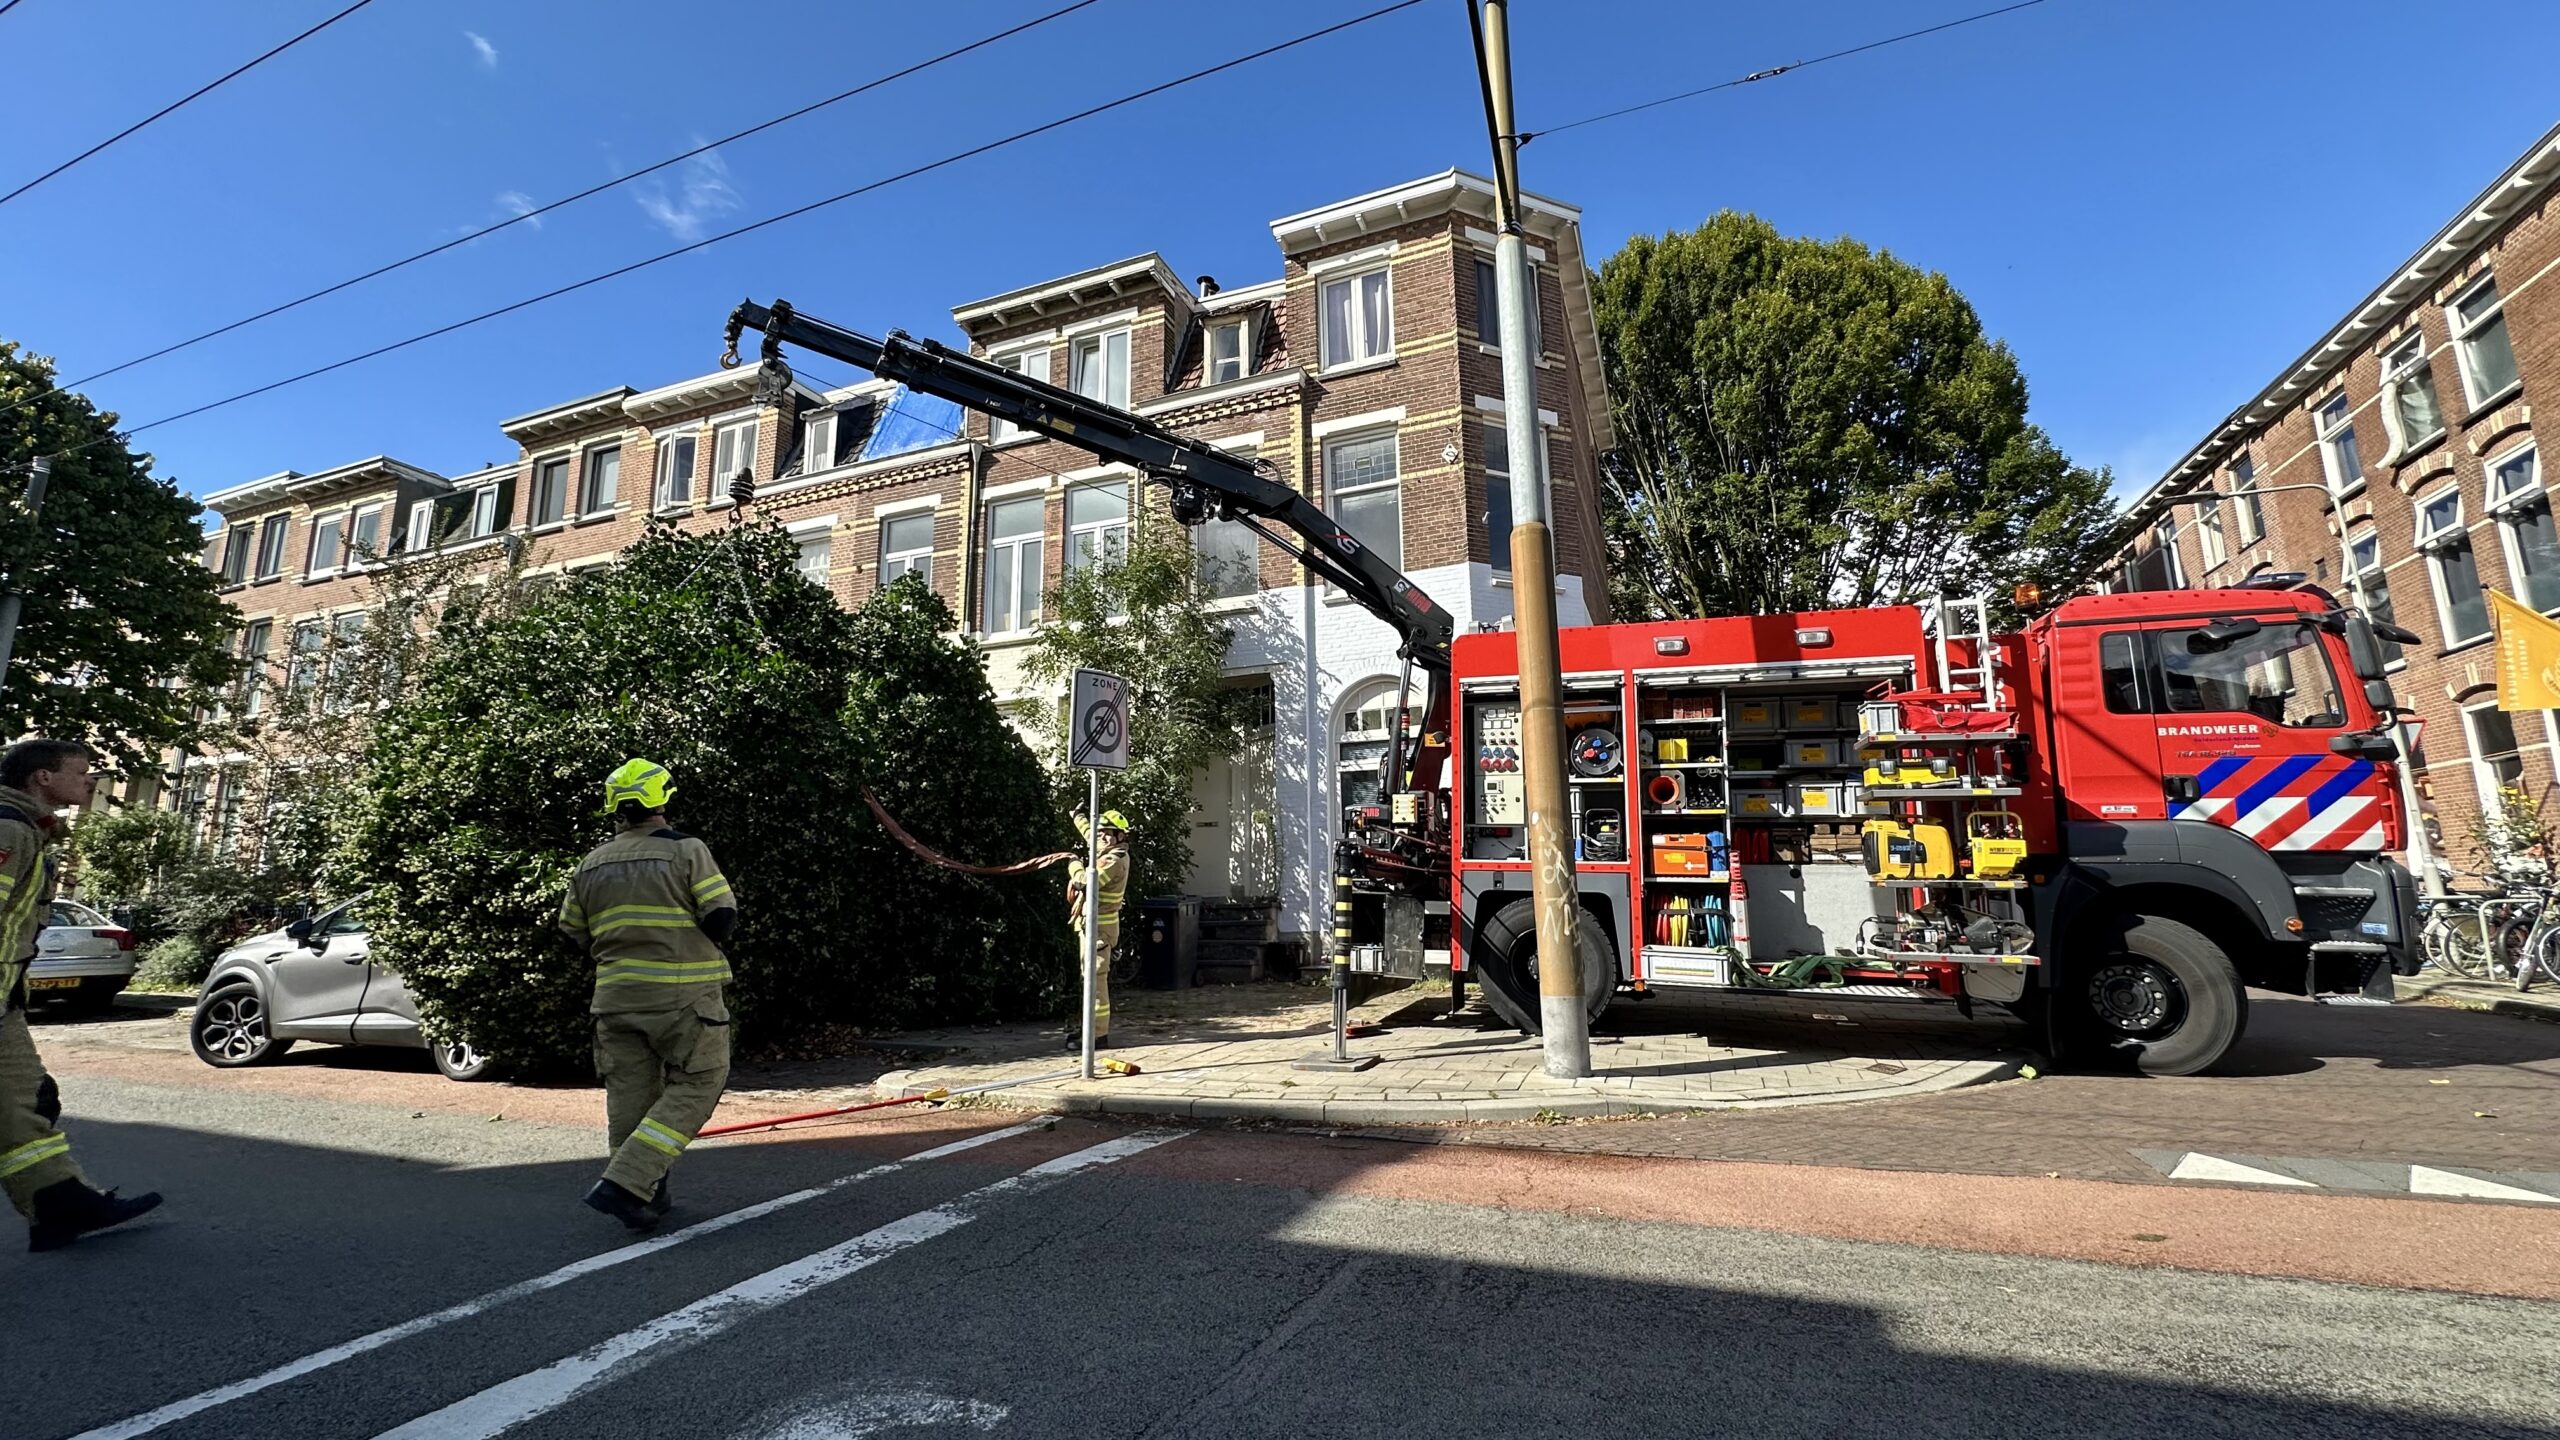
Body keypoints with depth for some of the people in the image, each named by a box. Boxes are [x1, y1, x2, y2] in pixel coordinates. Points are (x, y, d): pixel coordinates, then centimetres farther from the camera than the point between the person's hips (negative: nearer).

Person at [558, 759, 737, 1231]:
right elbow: (722, 916, -13)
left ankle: (646, 1196, 21)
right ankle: (623, 1184, -8)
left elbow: (572, 932, 14)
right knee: (694, 1088, 3)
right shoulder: (686, 850, -10)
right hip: (682, 995, -6)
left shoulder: (590, 865, 7)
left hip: (615, 997, 6)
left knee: (629, 1094, 13)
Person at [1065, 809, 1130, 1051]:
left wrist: (1074, 865, -8)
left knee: (1096, 978, -9)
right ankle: (1096, 1026, 21)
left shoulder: (1115, 860, -16)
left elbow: (1086, 883, -26)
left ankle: (1098, 1034, -7)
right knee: (1095, 977, 14)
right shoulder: (1110, 852, 12)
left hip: (1098, 926, -10)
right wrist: (1078, 818, 44)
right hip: (1094, 923, 10)